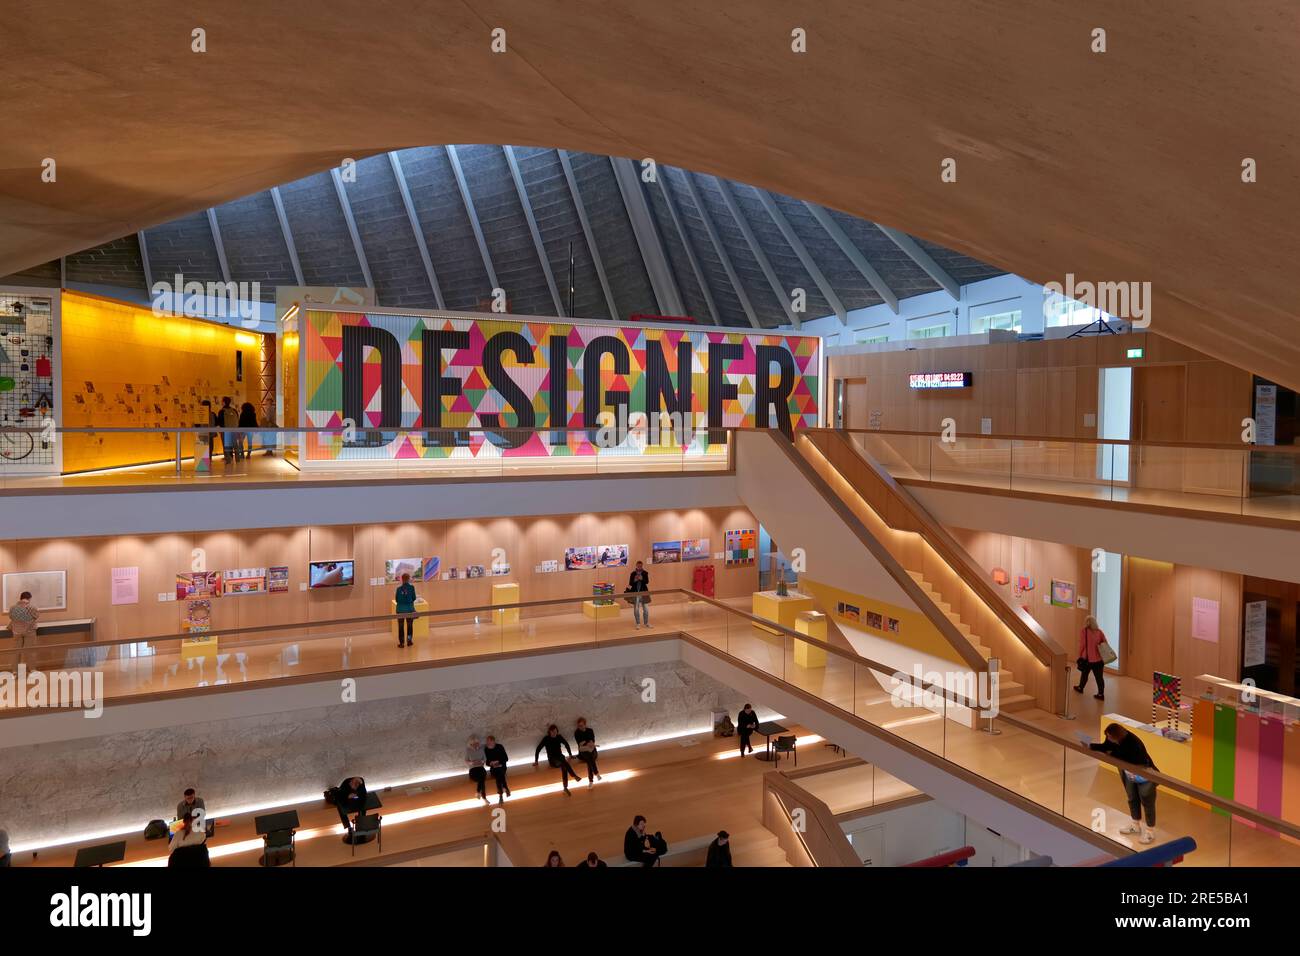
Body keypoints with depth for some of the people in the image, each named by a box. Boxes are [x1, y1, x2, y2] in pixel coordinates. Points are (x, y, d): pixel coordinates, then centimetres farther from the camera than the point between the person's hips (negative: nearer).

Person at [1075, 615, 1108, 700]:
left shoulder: (1084, 631, -12)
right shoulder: (1099, 632, -2)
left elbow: (1082, 645, -11)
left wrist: (1080, 655, 1)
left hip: (1087, 658, -2)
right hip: (1098, 658, 2)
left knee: (1084, 674, 18)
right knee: (1099, 676, 5)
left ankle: (1080, 688, 37)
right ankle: (1101, 694, 5)